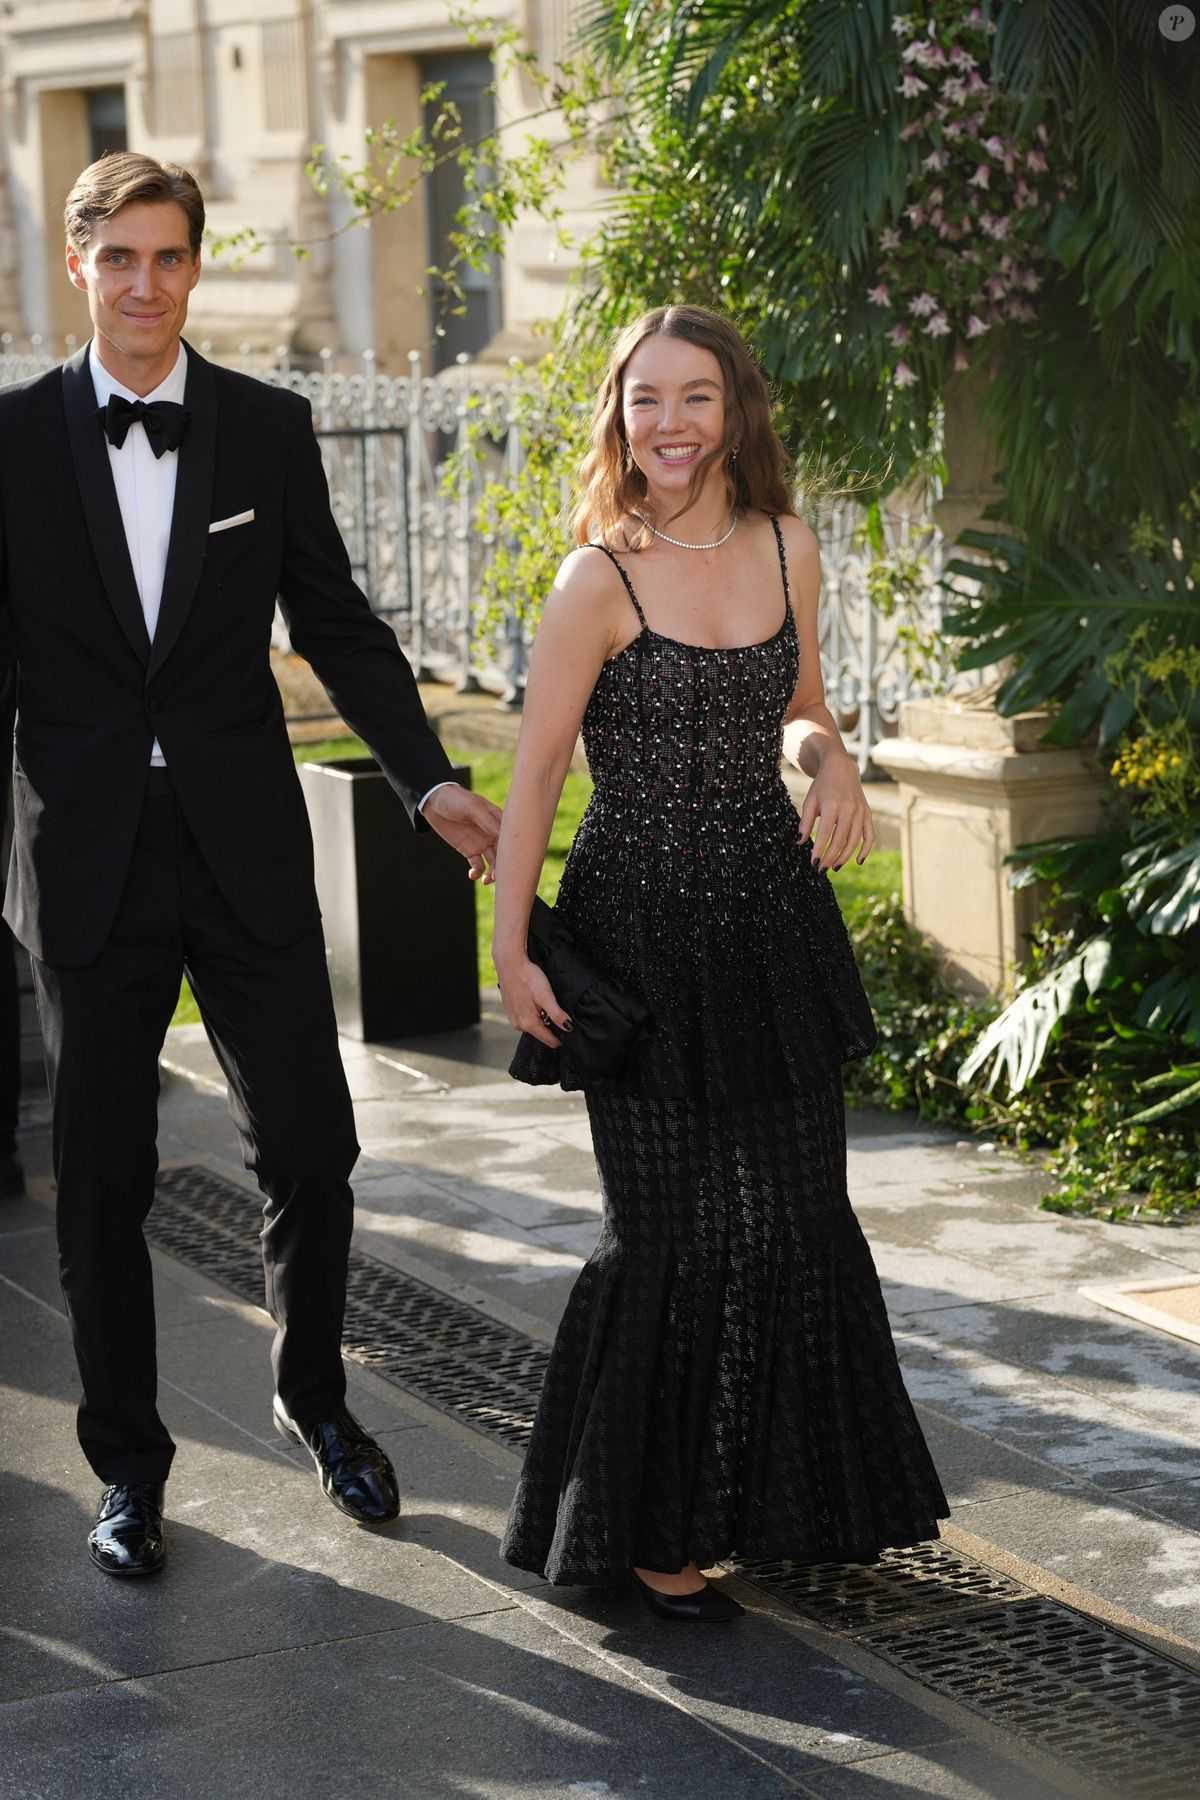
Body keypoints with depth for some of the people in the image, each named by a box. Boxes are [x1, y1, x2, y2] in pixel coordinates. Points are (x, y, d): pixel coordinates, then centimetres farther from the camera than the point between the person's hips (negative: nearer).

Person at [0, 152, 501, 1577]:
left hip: (245, 850, 1)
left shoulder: (270, 429, 4)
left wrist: (428, 778, -1)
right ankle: (127, 1464, 22)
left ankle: (313, 1395, 29)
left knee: (309, 1148, 3)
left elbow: (337, 625, 8)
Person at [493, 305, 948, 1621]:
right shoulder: (600, 580, -11)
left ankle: (794, 1500, 31)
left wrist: (832, 761, -4)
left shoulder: (786, 551, 4)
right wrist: (511, 948, -11)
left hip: (774, 916, 5)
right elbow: (534, 773, -8)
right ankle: (643, 1530, 19)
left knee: (799, 1215, 11)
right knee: (670, 1236, 3)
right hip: (644, 924, -5)